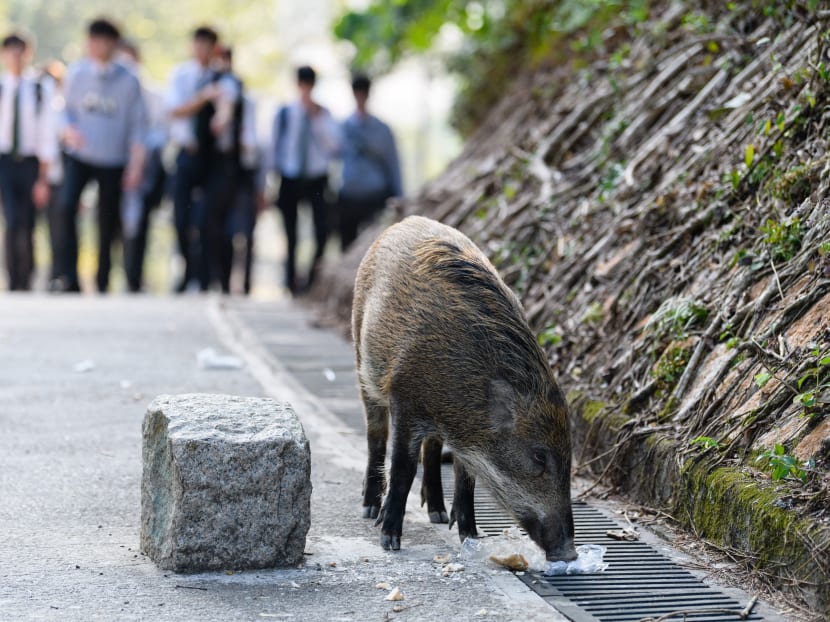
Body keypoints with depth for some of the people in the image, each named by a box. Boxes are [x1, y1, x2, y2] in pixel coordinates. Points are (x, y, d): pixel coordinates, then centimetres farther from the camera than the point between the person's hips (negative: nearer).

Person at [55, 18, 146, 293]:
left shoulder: (128, 80, -1)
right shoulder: (76, 73, 2)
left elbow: (137, 125, 2)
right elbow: (65, 109, 11)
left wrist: (136, 165, -3)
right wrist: (68, 131, -11)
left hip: (113, 161, 0)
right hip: (78, 156, 0)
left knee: (108, 223, 4)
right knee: (66, 206, -22)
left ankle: (102, 283, 18)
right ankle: (70, 276, -18)